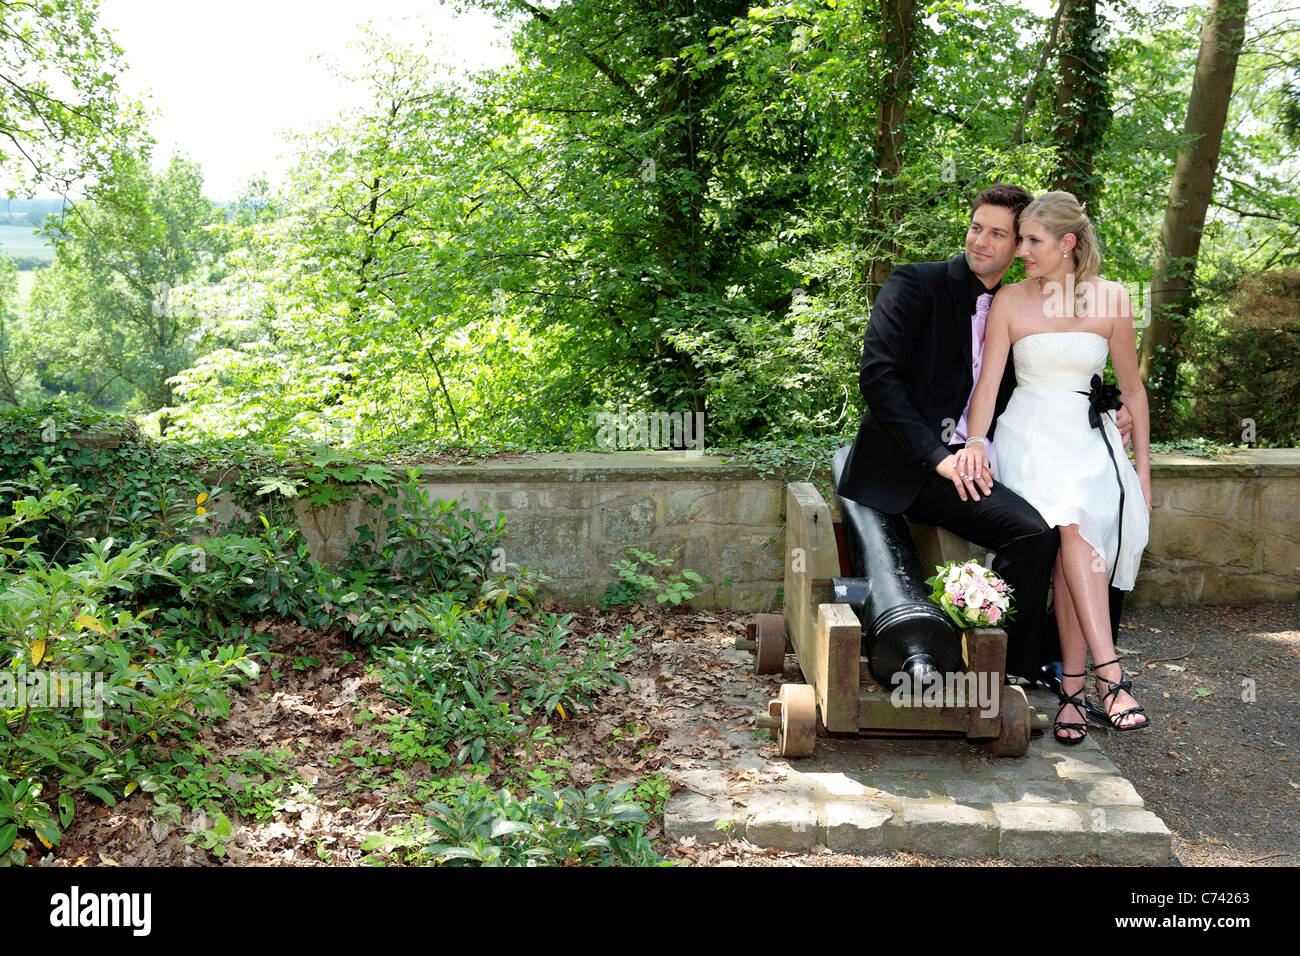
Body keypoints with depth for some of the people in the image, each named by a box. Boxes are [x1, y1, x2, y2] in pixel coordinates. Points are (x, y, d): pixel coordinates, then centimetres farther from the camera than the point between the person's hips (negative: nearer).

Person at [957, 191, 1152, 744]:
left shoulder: (1111, 299, 4)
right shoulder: (1010, 300, 2)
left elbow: (1132, 389, 10)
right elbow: (988, 382, -4)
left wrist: (1143, 470, 9)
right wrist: (975, 442, -23)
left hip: (1090, 436, 1)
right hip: (1031, 434, -1)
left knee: (1078, 536, -26)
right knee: (1073, 526, -31)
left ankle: (1071, 689, -21)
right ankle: (1109, 674, -32)